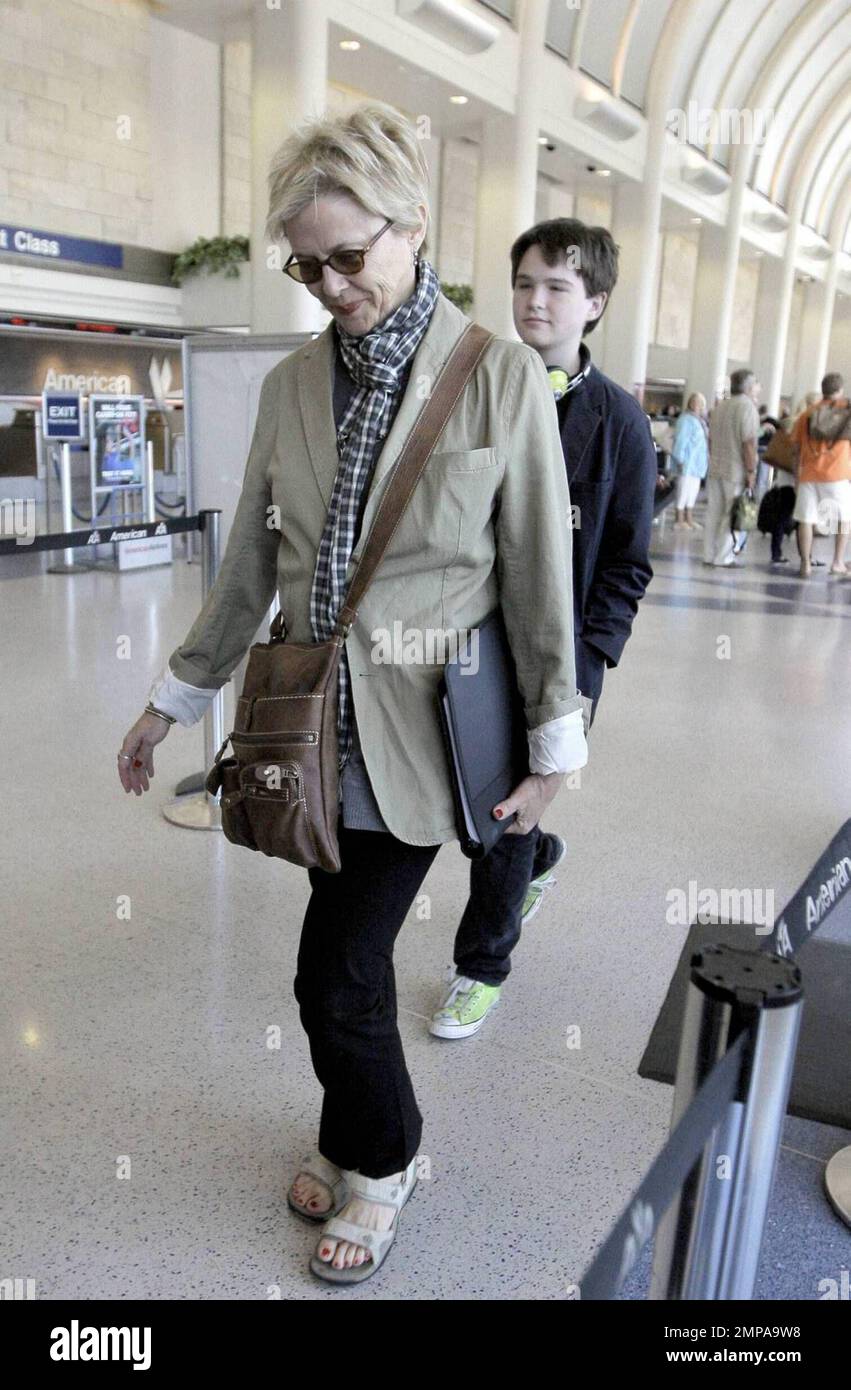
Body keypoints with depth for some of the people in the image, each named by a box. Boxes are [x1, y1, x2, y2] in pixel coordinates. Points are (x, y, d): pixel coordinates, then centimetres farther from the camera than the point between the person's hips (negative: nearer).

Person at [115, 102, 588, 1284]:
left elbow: (541, 578, -5)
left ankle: (376, 1161, 30)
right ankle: (367, 1147, 43)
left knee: (335, 976, -1)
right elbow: (249, 568, 10)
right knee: (351, 960, 16)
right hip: (317, 732, 4)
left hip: (418, 734, -4)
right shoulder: (292, 384, 5)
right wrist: (172, 702, 13)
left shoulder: (501, 378, -7)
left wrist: (552, 745, -4)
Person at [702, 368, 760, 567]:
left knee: (714, 513, 9)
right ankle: (723, 557, 0)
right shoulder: (747, 407, -12)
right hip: (736, 471, -7)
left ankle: (709, 554, 12)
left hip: (716, 468, 7)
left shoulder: (719, 407, 12)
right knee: (733, 515, -1)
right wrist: (751, 471, -14)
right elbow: (748, 443, -17)